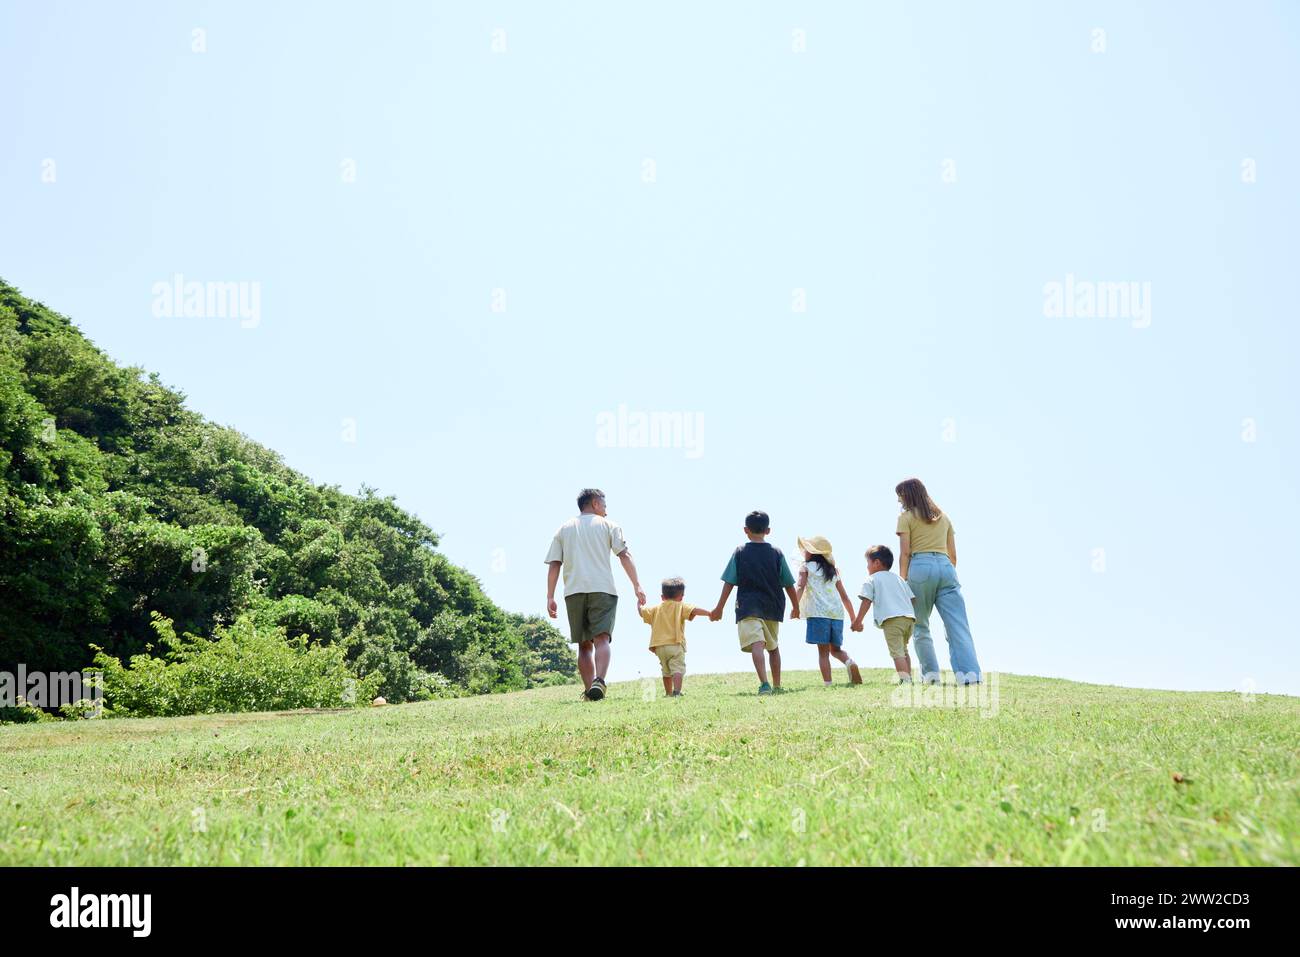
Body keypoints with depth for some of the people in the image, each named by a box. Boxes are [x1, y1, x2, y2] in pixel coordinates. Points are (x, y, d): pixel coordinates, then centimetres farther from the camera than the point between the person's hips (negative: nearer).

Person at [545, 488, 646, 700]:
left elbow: (553, 565, 12)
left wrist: (550, 597, 9)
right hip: (602, 588, -3)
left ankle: (589, 690, 0)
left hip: (573, 591, 3)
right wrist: (637, 586, -3)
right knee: (601, 639, -11)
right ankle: (599, 681, -33)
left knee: (584, 644, 10)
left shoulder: (564, 529, 21)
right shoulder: (607, 525, 13)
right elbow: (625, 555, 0)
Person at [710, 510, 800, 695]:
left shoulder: (740, 553, 1)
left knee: (756, 644, -18)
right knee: (773, 646, 21)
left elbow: (729, 583, -2)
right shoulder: (776, 553, 5)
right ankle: (777, 685, 26)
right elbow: (789, 584, 8)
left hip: (748, 606, -3)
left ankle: (764, 684, -36)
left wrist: (719, 608, 4)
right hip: (772, 607, 4)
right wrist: (796, 607, 21)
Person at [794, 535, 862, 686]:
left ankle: (827, 683, -10)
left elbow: (800, 587, -9)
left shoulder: (805, 567, 10)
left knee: (823, 651, 0)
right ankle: (849, 662, -11)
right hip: (837, 613, 4)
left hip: (818, 613, -4)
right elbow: (845, 597, 23)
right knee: (835, 649, 17)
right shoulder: (833, 571, 24)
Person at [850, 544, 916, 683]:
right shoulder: (899, 579, 28)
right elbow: (911, 598, 23)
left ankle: (905, 680, -26)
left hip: (891, 620, -7)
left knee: (897, 652, -13)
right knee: (903, 650, 23)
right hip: (909, 617, 7)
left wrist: (857, 621, 3)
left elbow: (866, 602, 0)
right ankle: (908, 677, 22)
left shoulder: (871, 580, 9)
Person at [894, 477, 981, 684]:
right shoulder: (943, 517, 23)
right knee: (957, 624, -7)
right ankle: (970, 673, -22)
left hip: (920, 567, -4)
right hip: (945, 567, 4)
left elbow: (904, 553, -1)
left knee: (920, 626, 10)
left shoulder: (906, 517, 6)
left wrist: (902, 581, 3)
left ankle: (930, 672, 6)